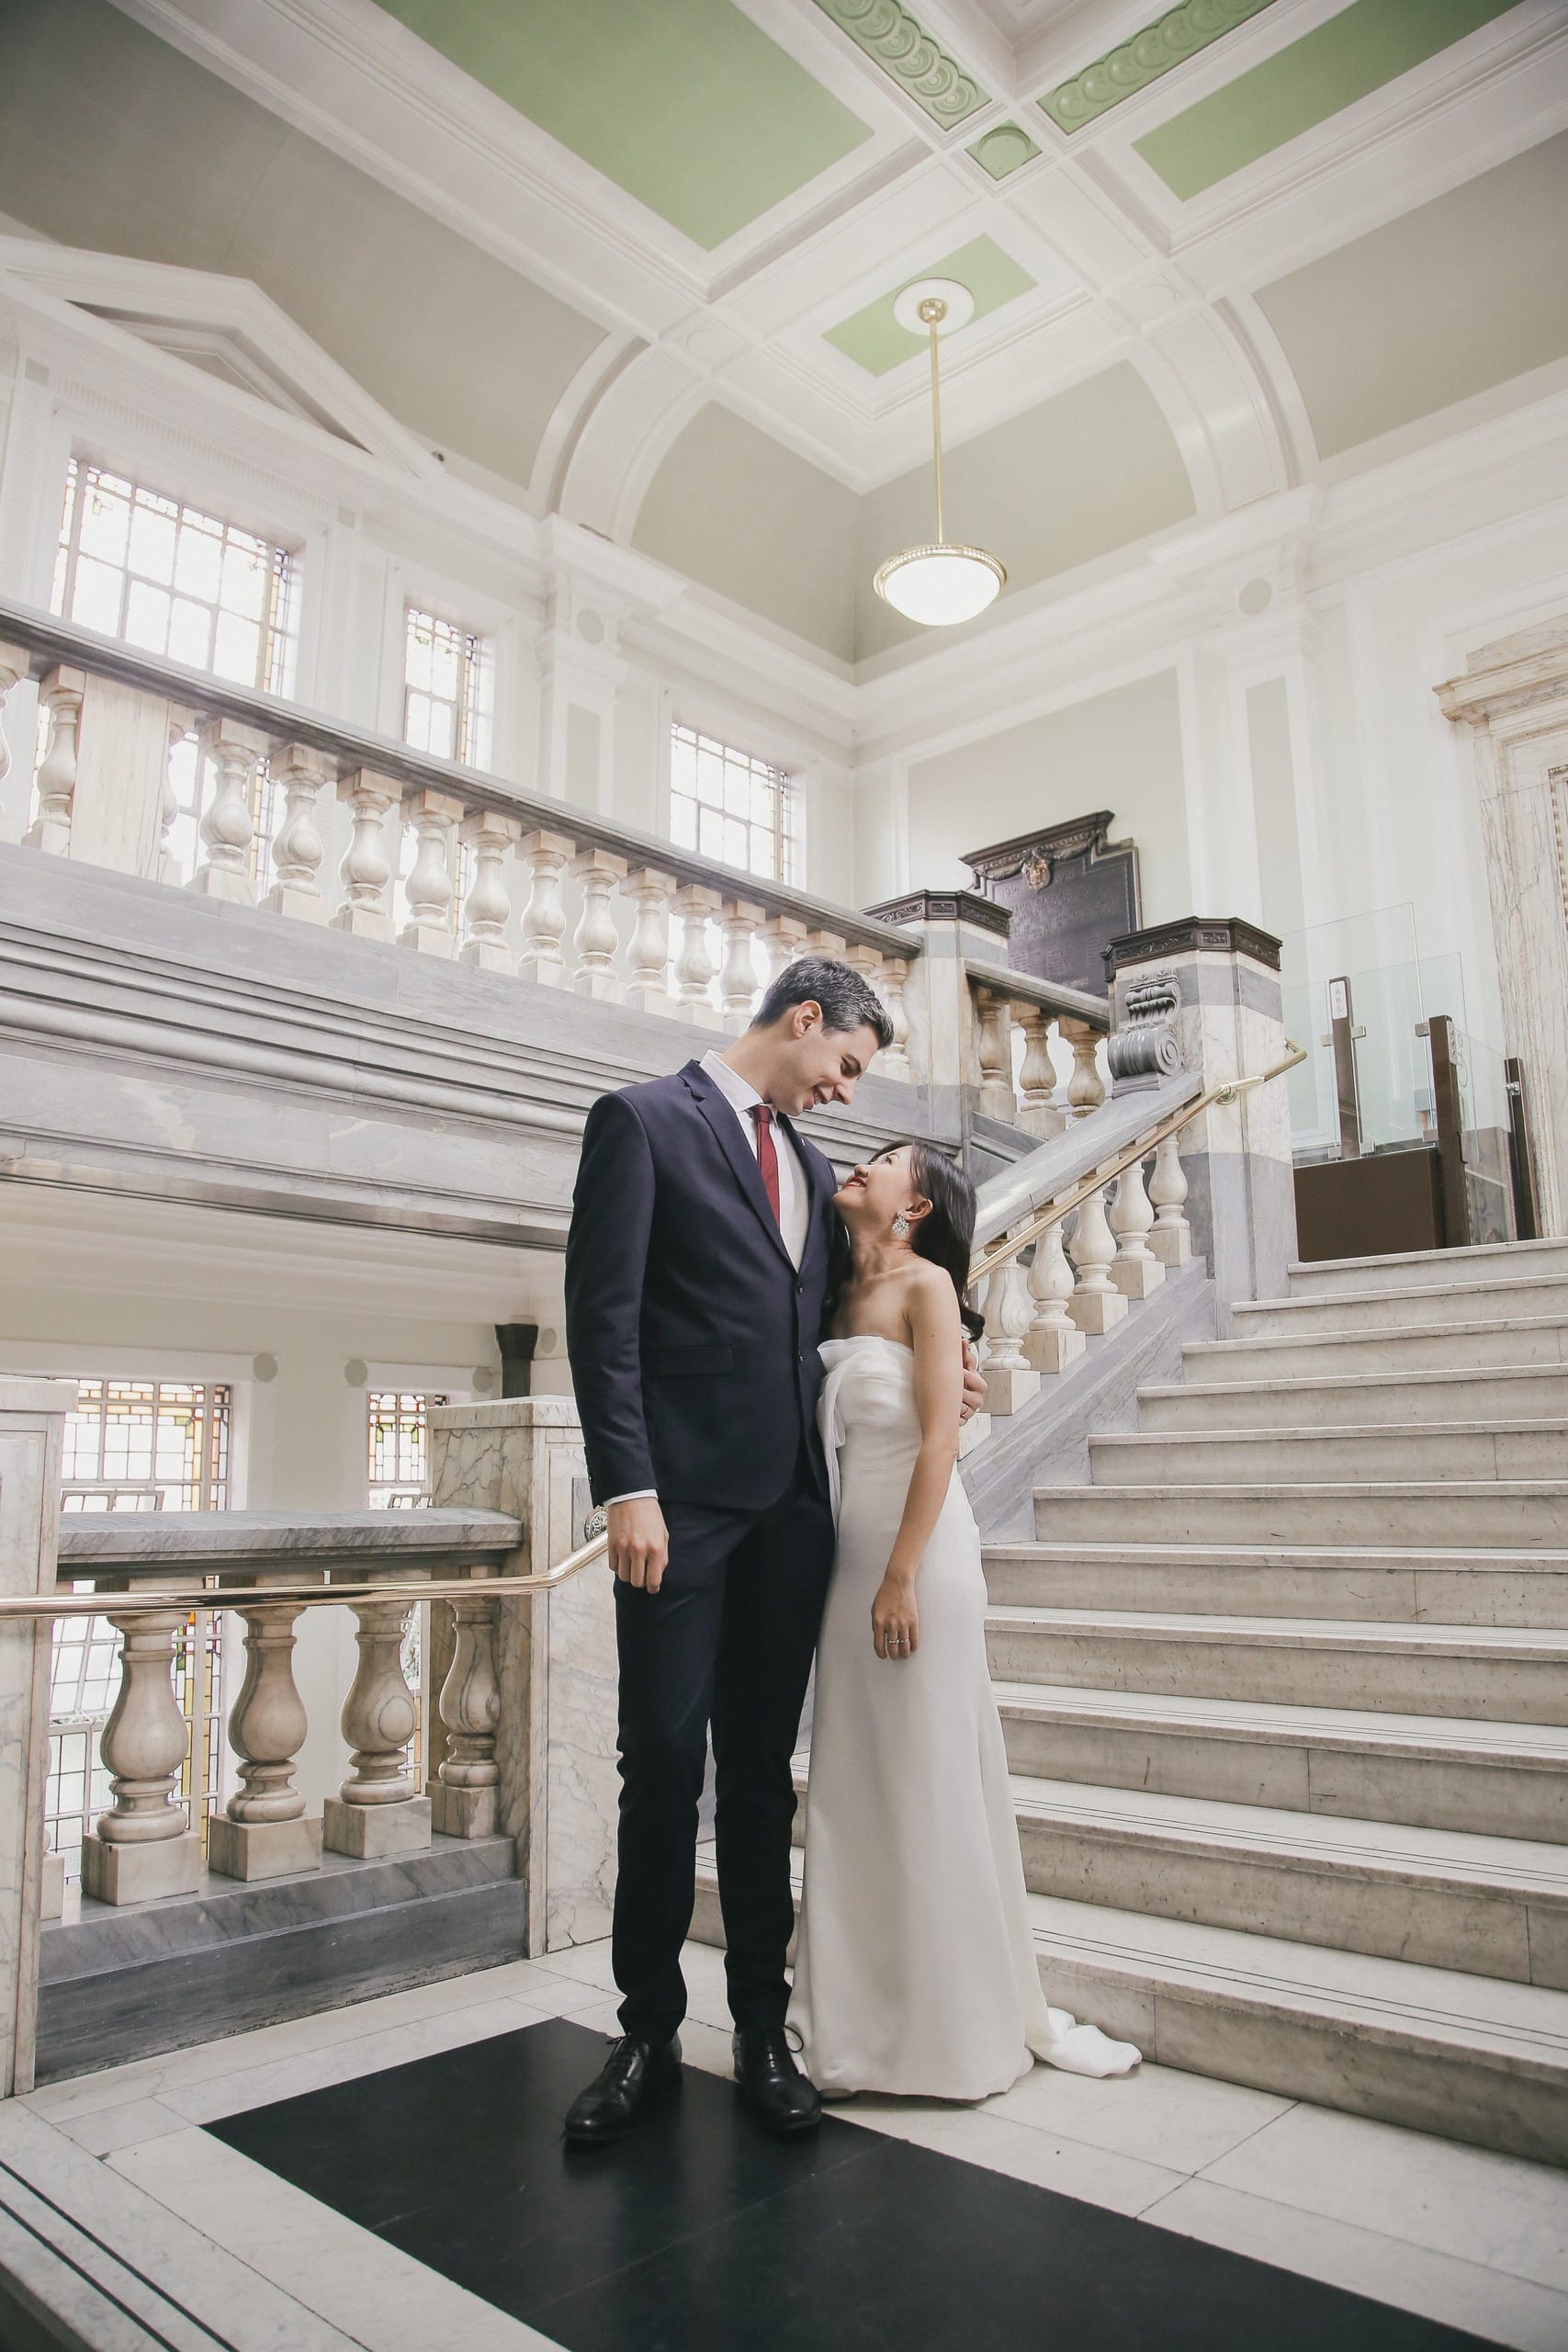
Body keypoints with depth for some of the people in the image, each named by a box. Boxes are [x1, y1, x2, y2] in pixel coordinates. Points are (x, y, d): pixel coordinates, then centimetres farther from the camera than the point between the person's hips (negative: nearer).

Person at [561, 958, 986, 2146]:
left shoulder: (813, 1167, 18)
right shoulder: (643, 1121, -3)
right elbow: (603, 1316, -10)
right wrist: (628, 1488, -16)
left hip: (791, 1502, 6)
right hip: (683, 1499, -6)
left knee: (763, 1768, 12)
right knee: (663, 1761, 2)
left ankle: (762, 2025, 24)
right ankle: (650, 2030, 20)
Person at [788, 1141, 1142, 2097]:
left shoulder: (926, 1284, -7)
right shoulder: (845, 1296, 12)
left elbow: (940, 1439, -13)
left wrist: (901, 1577, -17)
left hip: (916, 1551, -7)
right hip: (849, 1550, 7)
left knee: (933, 1778, 2)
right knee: (855, 1781, 12)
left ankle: (973, 2016, 18)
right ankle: (869, 2012, 26)